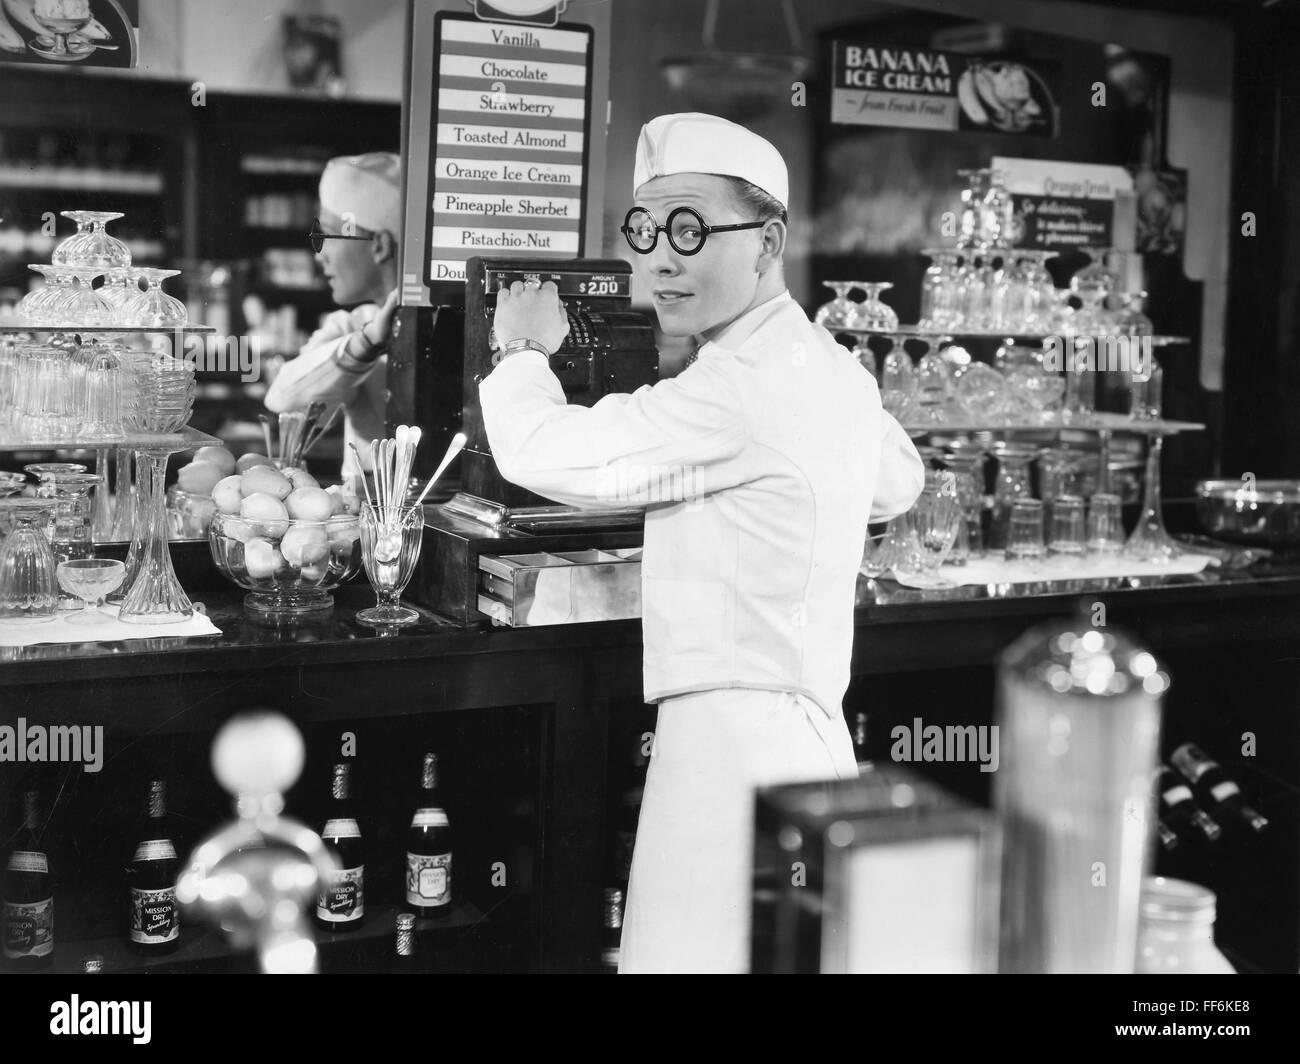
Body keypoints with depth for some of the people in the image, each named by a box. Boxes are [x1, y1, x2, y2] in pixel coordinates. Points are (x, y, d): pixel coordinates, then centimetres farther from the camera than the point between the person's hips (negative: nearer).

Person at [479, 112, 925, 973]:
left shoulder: (740, 385, -17)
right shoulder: (835, 368, 13)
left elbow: (542, 451, -17)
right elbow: (899, 484, 32)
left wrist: (524, 349, 3)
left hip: (732, 734, -10)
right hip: (808, 729, 10)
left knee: (690, 952, -5)